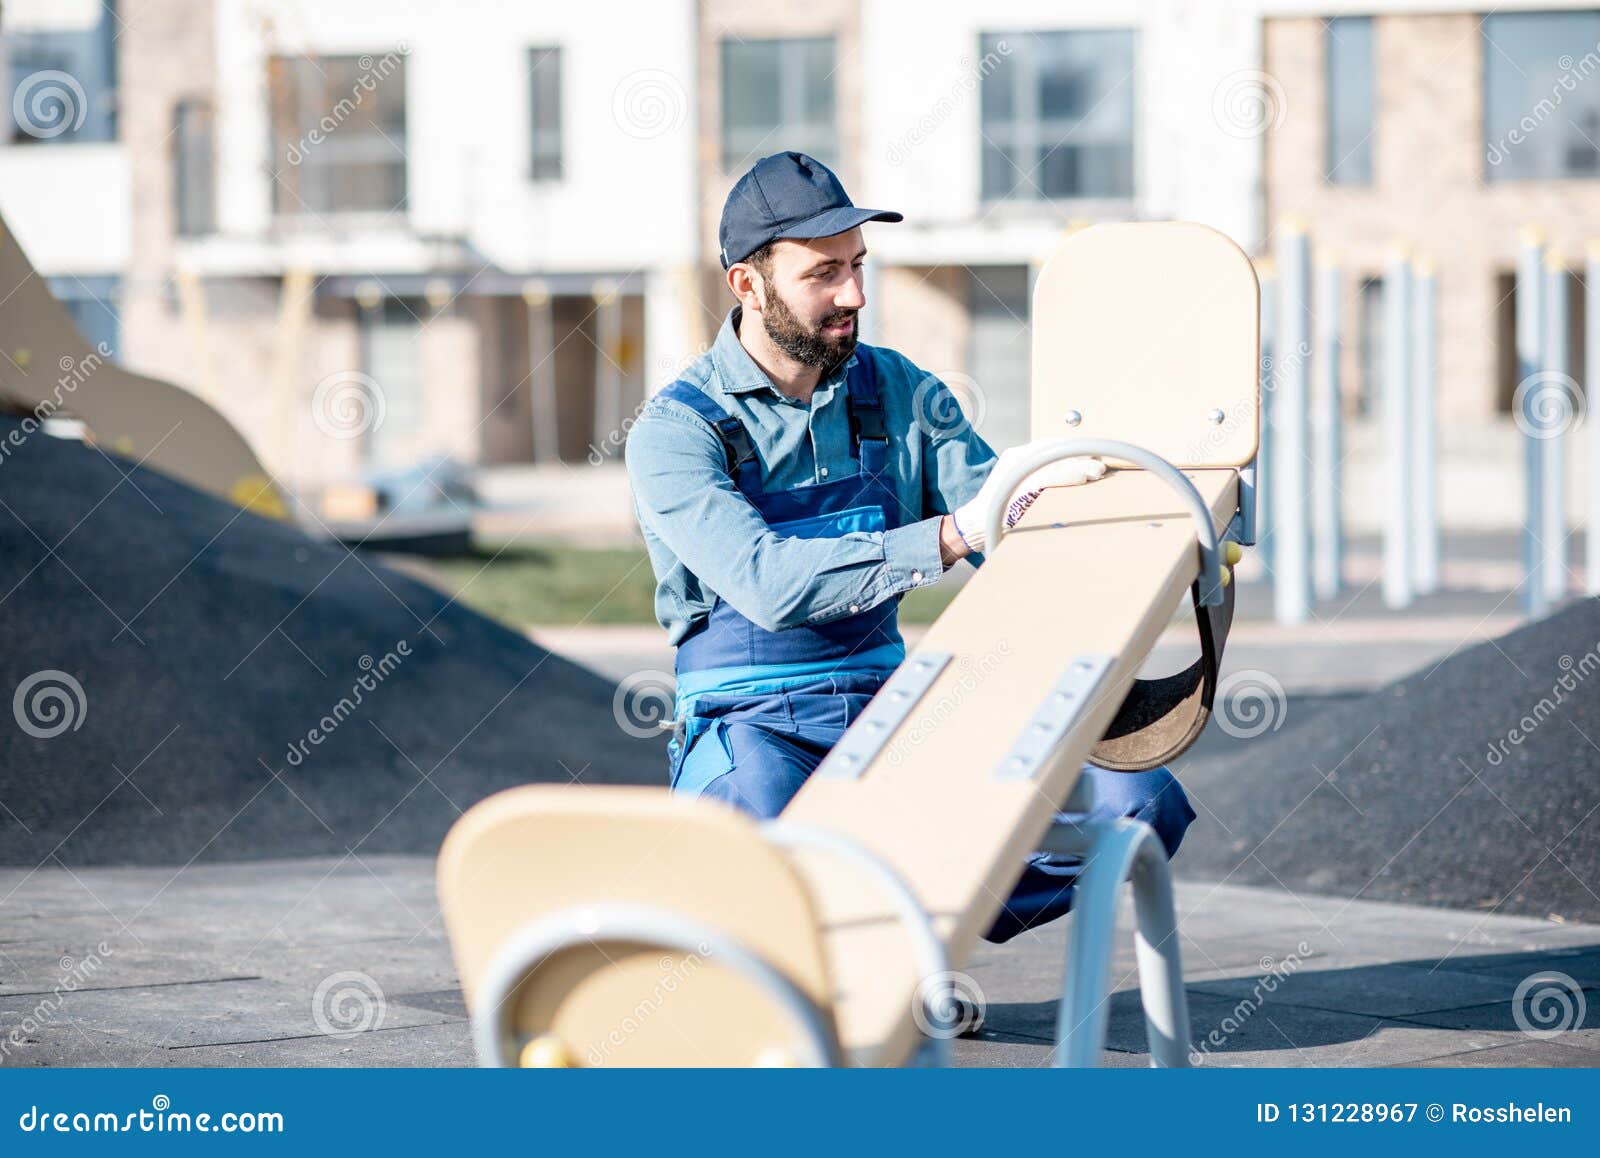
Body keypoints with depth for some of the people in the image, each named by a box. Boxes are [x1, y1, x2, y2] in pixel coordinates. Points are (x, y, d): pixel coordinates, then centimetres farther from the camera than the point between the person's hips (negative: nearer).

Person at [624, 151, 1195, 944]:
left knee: (1141, 801, -17)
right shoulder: (676, 431, -8)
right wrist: (951, 535, -34)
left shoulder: (897, 391, 9)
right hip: (748, 728, -5)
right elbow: (771, 583, -25)